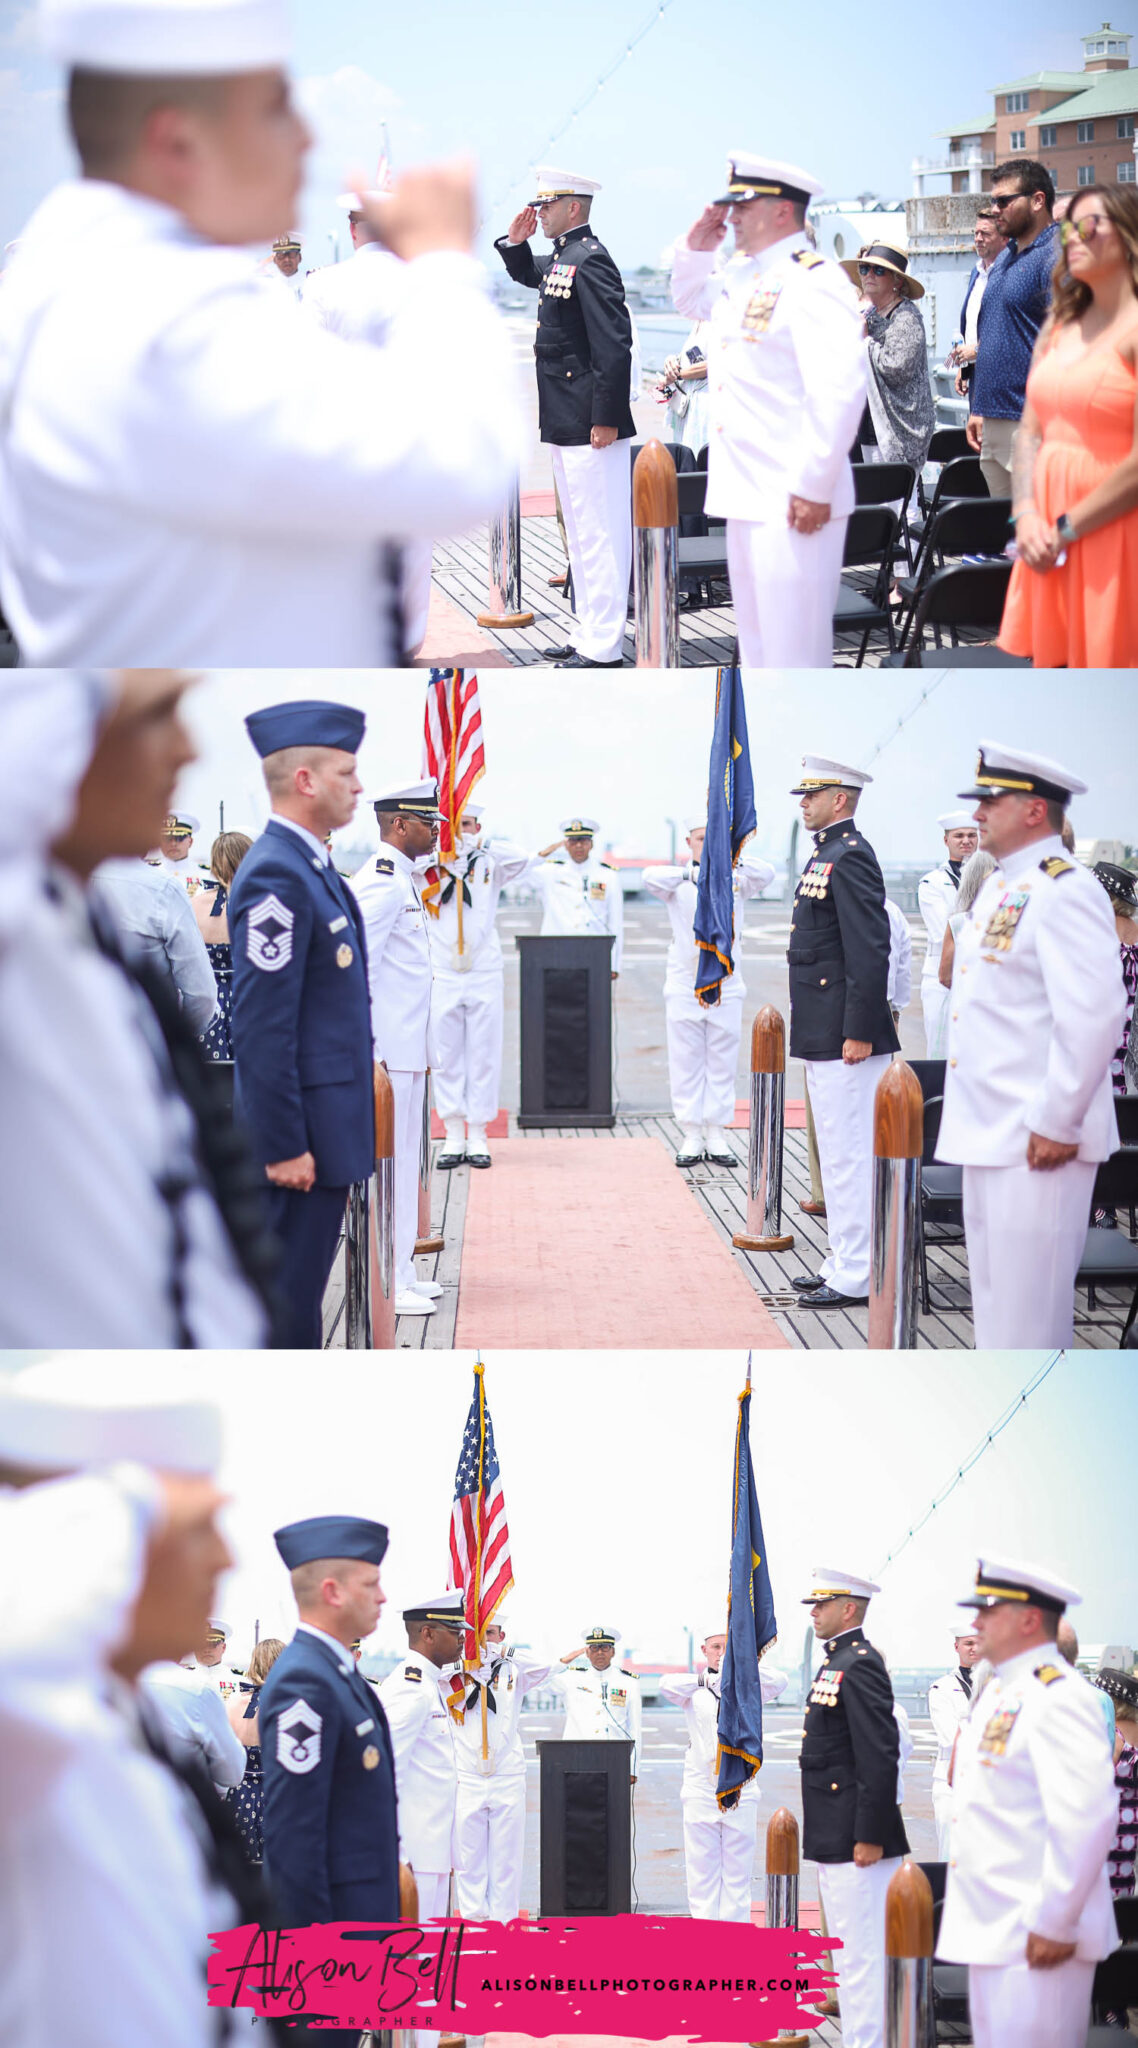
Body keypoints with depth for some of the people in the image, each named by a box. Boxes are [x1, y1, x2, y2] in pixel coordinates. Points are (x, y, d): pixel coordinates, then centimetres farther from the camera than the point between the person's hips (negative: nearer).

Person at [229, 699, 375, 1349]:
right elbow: (261, 1028, -22)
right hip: (305, 1130, -10)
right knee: (290, 1296, -5)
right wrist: (283, 1147, -21)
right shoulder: (276, 876, -18)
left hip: (330, 1125, 10)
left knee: (301, 1289, 14)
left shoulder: (307, 867, 14)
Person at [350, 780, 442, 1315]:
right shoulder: (382, 885, -16)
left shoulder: (401, 880, 16)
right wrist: (365, 1054, -22)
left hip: (405, 1049, 11)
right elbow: (354, 969, -21)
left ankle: (400, 1273, 21)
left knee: (403, 1161, 15)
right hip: (384, 1051, -11)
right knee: (385, 1164, -7)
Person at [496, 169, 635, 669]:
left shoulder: (589, 261, -17)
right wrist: (515, 243, 14)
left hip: (589, 426, -11)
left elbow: (613, 345, -22)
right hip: (565, 424, 11)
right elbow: (526, 275, 36)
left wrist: (606, 418, -23)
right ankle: (589, 637, 23)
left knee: (599, 535, -6)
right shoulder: (562, 258, 13)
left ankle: (603, 648, -4)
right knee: (581, 534, 16)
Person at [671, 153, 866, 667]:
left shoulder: (813, 281, -15)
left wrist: (813, 486, -24)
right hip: (746, 496, 10)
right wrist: (697, 246, 15)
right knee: (756, 642, 17)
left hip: (792, 503, -10)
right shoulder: (739, 273, 14)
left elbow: (840, 388, -23)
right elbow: (690, 301, 36)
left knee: (794, 646, -6)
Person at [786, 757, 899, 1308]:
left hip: (845, 1035, -11)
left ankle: (855, 1278, -5)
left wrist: (860, 1032, -23)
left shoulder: (850, 857, -16)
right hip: (822, 1035, 11)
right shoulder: (827, 854, 17)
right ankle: (844, 1262, 22)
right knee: (837, 1152, 15)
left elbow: (870, 950, -21)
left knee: (847, 1154, -7)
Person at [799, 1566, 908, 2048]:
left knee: (860, 1954, -8)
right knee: (849, 1953, 15)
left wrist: (871, 1836, -23)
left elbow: (880, 1756, -21)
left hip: (855, 1841, -11)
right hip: (834, 1841, 11)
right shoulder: (836, 1663, 16)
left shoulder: (860, 1665, -16)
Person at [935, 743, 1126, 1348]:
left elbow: (1094, 1015, -22)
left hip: (1036, 1141, -10)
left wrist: (1056, 1125, -21)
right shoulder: (1000, 888, 16)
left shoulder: (1063, 892, -15)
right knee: (994, 1298, 16)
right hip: (989, 1136, 10)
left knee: (1028, 1313, -7)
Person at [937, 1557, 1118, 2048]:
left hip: (1036, 1939, -10)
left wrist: (1055, 1924, -21)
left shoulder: (1058, 1697, -15)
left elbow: (1087, 1819, -22)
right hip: (993, 1931, 10)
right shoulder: (996, 1694, 16)